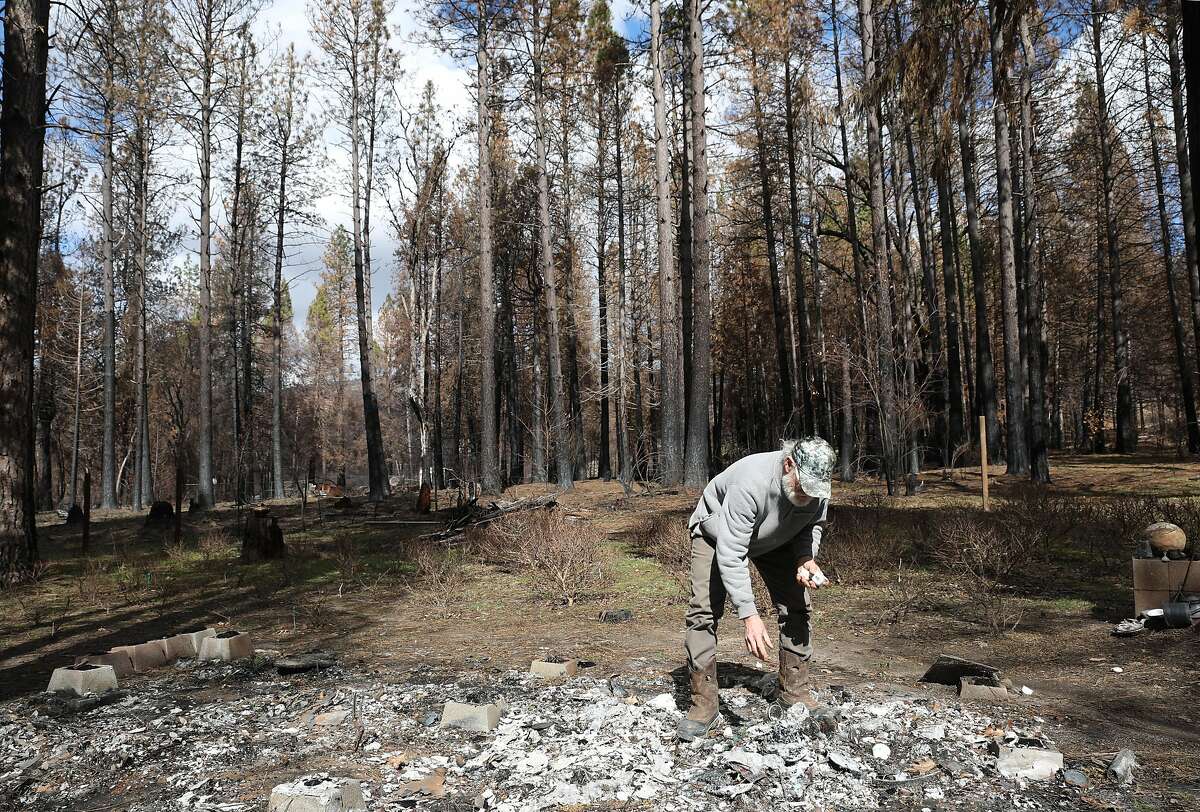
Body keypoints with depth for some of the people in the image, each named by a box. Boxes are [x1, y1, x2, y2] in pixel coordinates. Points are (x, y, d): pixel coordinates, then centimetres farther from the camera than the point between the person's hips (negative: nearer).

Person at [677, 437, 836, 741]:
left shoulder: (817, 485, -25)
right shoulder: (750, 482, -44)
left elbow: (812, 525, -3)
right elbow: (730, 555, -43)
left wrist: (806, 559, -24)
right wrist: (749, 615, -47)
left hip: (775, 539, 5)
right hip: (717, 531, -5)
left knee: (795, 607, -2)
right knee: (704, 611, -16)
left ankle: (794, 692, 13)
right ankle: (703, 704, -9)